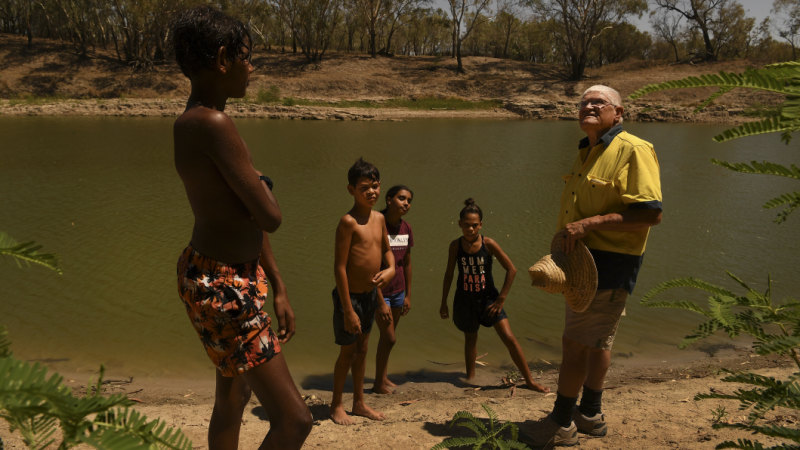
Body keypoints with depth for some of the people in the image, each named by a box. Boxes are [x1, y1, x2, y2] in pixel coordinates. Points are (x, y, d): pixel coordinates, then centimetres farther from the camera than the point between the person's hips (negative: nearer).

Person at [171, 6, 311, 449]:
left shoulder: (196, 122, 11)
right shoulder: (213, 124, -22)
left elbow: (249, 219, 12)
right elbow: (270, 217, -23)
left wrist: (278, 288, 16)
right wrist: (261, 185, 1)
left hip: (235, 278, 11)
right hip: (220, 286, -11)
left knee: (232, 401, 26)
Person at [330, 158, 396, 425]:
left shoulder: (379, 218, 4)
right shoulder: (348, 222, -20)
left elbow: (387, 249, 20)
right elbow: (339, 267, -21)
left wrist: (390, 269, -2)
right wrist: (348, 310, -21)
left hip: (370, 294, 7)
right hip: (350, 296, -7)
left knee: (362, 349, 18)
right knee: (347, 351, 5)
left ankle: (359, 403, 33)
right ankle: (336, 405, 24)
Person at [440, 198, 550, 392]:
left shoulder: (488, 244, -14)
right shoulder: (455, 245, -8)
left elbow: (511, 269, -10)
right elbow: (449, 274, 4)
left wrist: (501, 298, -9)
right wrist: (444, 303, 7)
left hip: (488, 298, -1)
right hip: (465, 300, 2)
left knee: (509, 338, -7)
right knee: (470, 338, 17)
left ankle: (529, 380, 6)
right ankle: (470, 378, 37)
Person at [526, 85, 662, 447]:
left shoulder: (633, 150, -15)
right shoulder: (586, 154, 14)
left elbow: (651, 213, -24)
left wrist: (590, 223, -27)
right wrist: (564, 242, 14)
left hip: (610, 262, -9)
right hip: (582, 258, 9)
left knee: (575, 343, -3)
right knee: (596, 342, 20)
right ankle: (590, 415, 35)